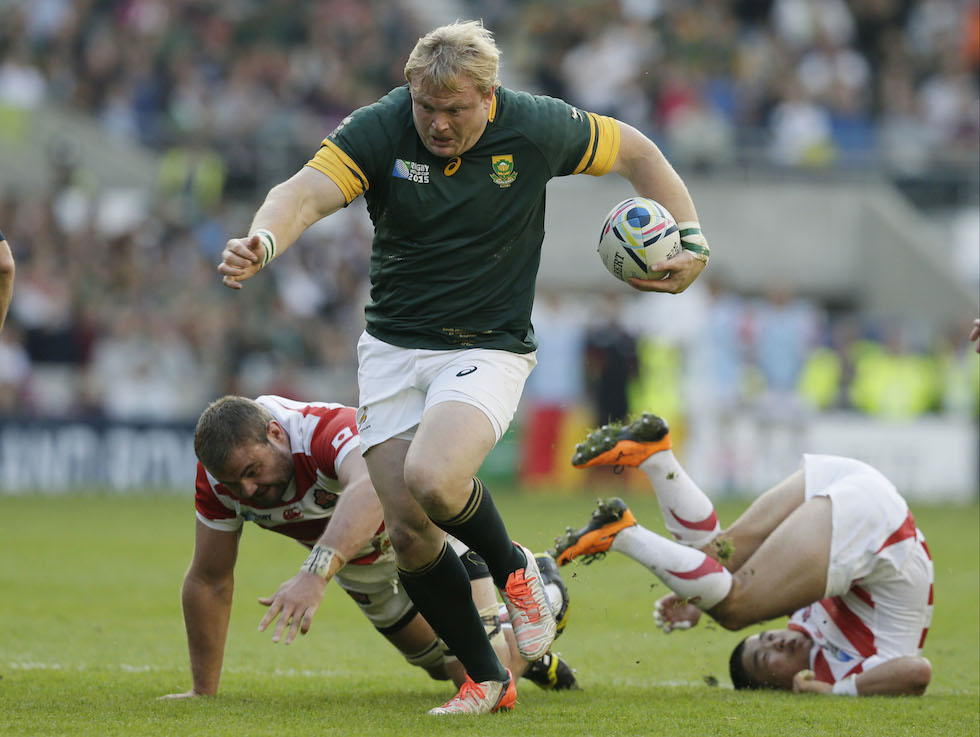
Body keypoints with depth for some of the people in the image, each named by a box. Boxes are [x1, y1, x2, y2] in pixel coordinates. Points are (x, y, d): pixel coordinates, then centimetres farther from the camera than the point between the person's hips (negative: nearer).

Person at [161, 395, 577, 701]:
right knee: (443, 664, 17)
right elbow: (209, 580, -15)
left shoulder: (329, 430, -46)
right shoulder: (221, 468, -26)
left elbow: (371, 491, -70)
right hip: (361, 561, 6)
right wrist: (202, 692, -12)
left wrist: (315, 573, -85)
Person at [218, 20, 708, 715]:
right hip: (393, 346, 3)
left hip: (488, 348, -3)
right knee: (409, 533, -4)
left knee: (432, 481, -29)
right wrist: (261, 243, -49)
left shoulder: (534, 127, -11)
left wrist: (693, 243, -3)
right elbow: (305, 193, -27)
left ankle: (513, 566, 4)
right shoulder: (378, 130, -12)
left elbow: (636, 151, 5)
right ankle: (487, 679, 16)